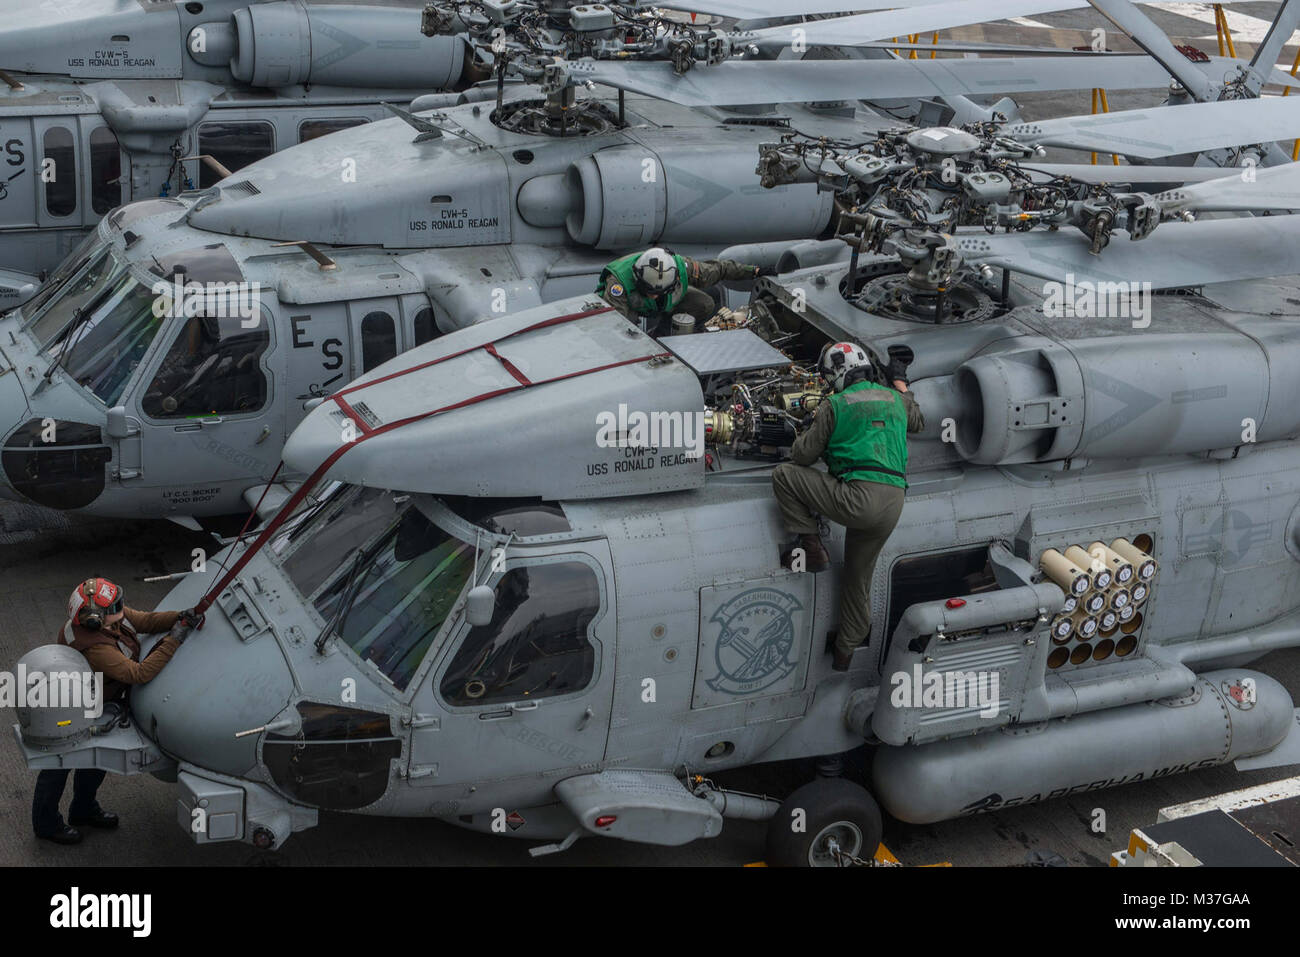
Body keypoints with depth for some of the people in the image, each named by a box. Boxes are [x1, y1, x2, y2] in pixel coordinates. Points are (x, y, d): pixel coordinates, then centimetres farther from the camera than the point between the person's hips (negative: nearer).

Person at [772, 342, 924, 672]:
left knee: (783, 475, 6)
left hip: (857, 497, -7)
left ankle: (811, 547, 2)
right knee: (859, 576, 23)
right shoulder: (895, 398, 17)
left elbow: (803, 455, 5)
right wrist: (901, 383, 51)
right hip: (893, 505, 7)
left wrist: (811, 429, 25)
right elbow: (918, 422, 41)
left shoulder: (835, 405, 1)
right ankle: (845, 652, 31)